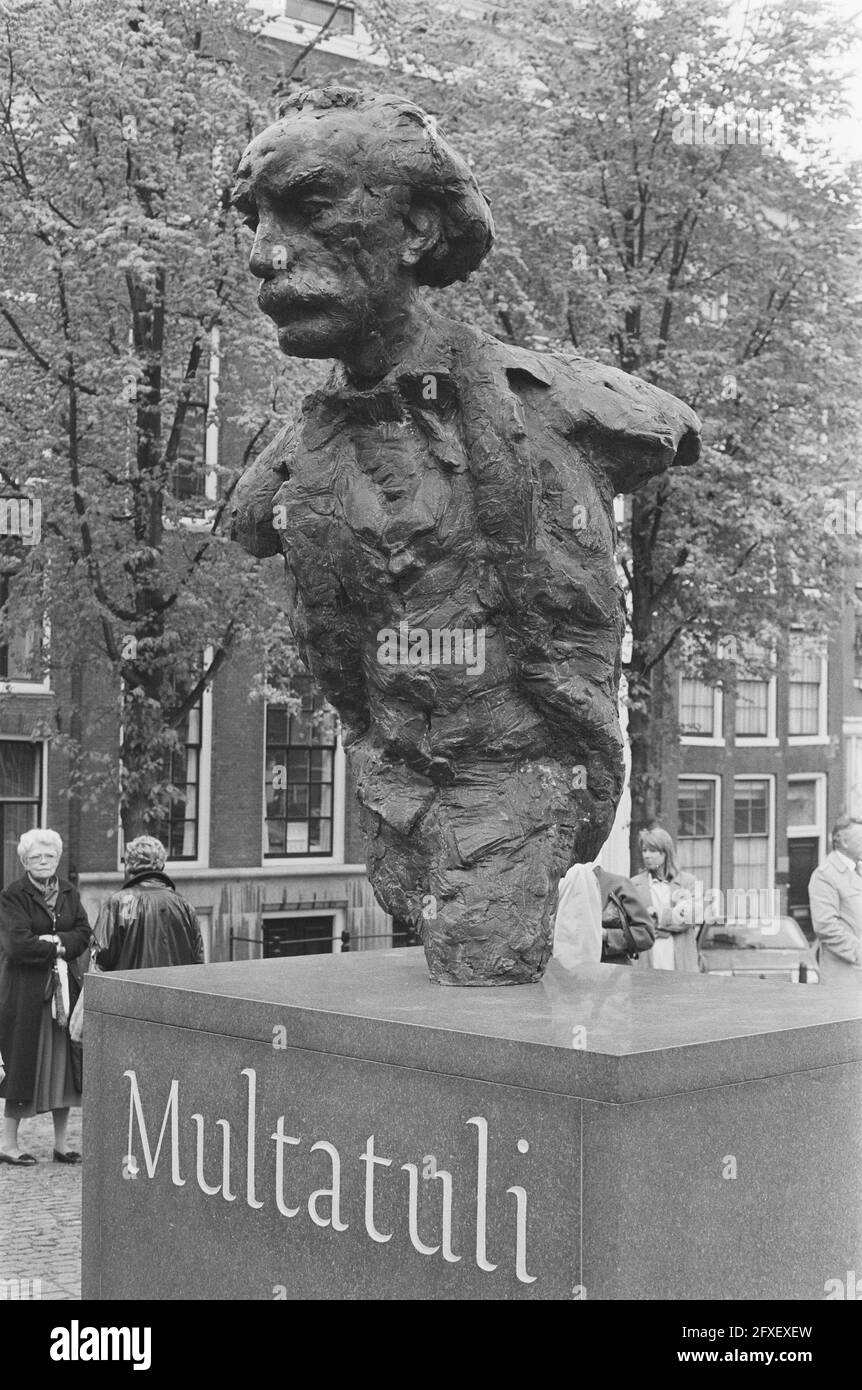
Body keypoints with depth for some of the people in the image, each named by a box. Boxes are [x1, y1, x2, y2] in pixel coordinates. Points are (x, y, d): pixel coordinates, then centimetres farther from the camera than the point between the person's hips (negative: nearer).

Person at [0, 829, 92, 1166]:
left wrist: (52, 942, -14)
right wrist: (57, 947, -11)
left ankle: (60, 1144, 17)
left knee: (64, 1065, 7)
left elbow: (84, 935, 1)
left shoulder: (69, 892, 10)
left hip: (65, 988, 5)